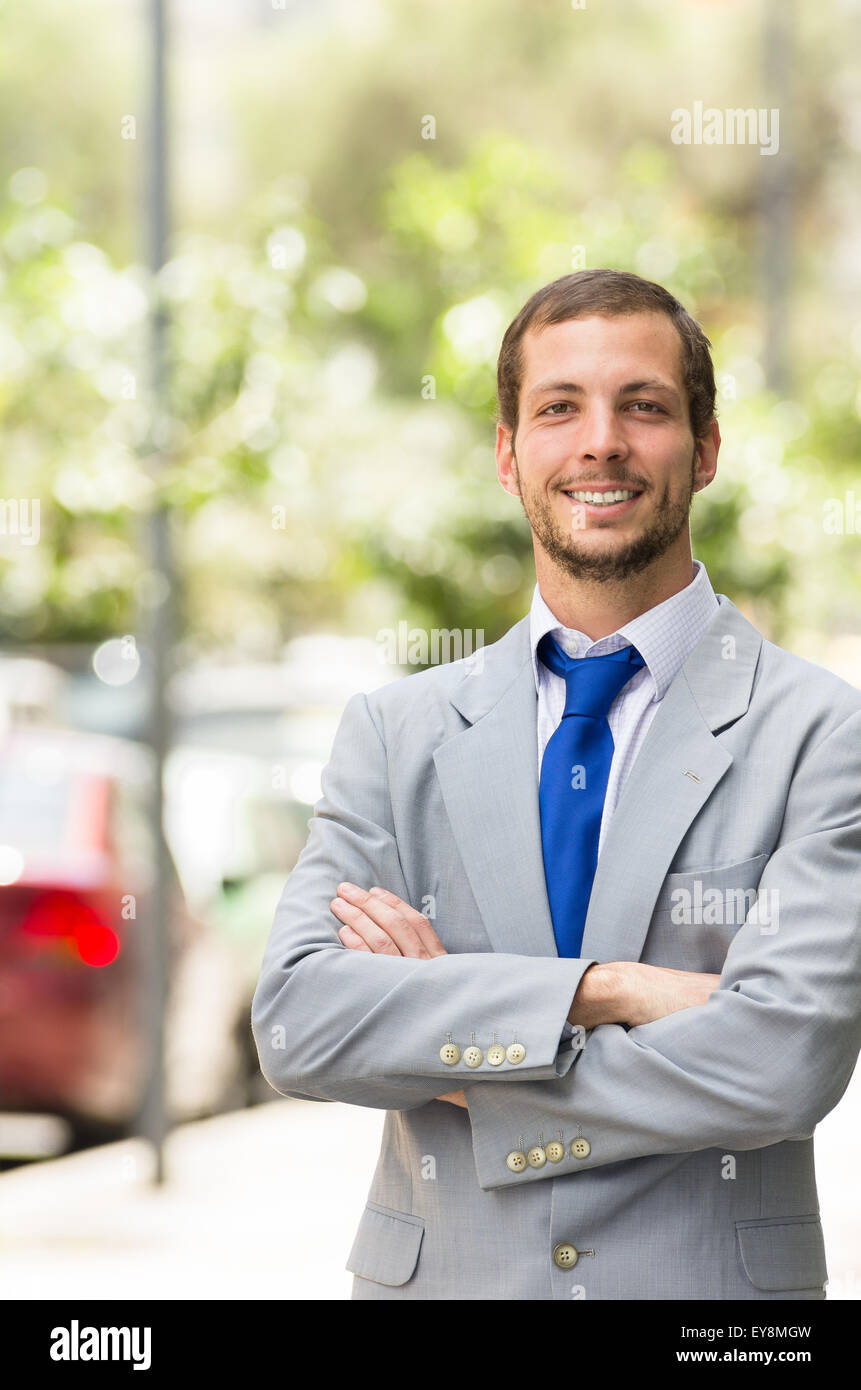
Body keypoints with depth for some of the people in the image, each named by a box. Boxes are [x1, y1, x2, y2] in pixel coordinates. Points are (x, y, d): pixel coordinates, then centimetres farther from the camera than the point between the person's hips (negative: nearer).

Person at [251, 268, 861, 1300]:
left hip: (709, 1276, -2)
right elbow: (294, 1020, -9)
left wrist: (455, 1061, -12)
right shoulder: (395, 731, 3)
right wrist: (598, 987, -20)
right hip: (438, 1274, 2)